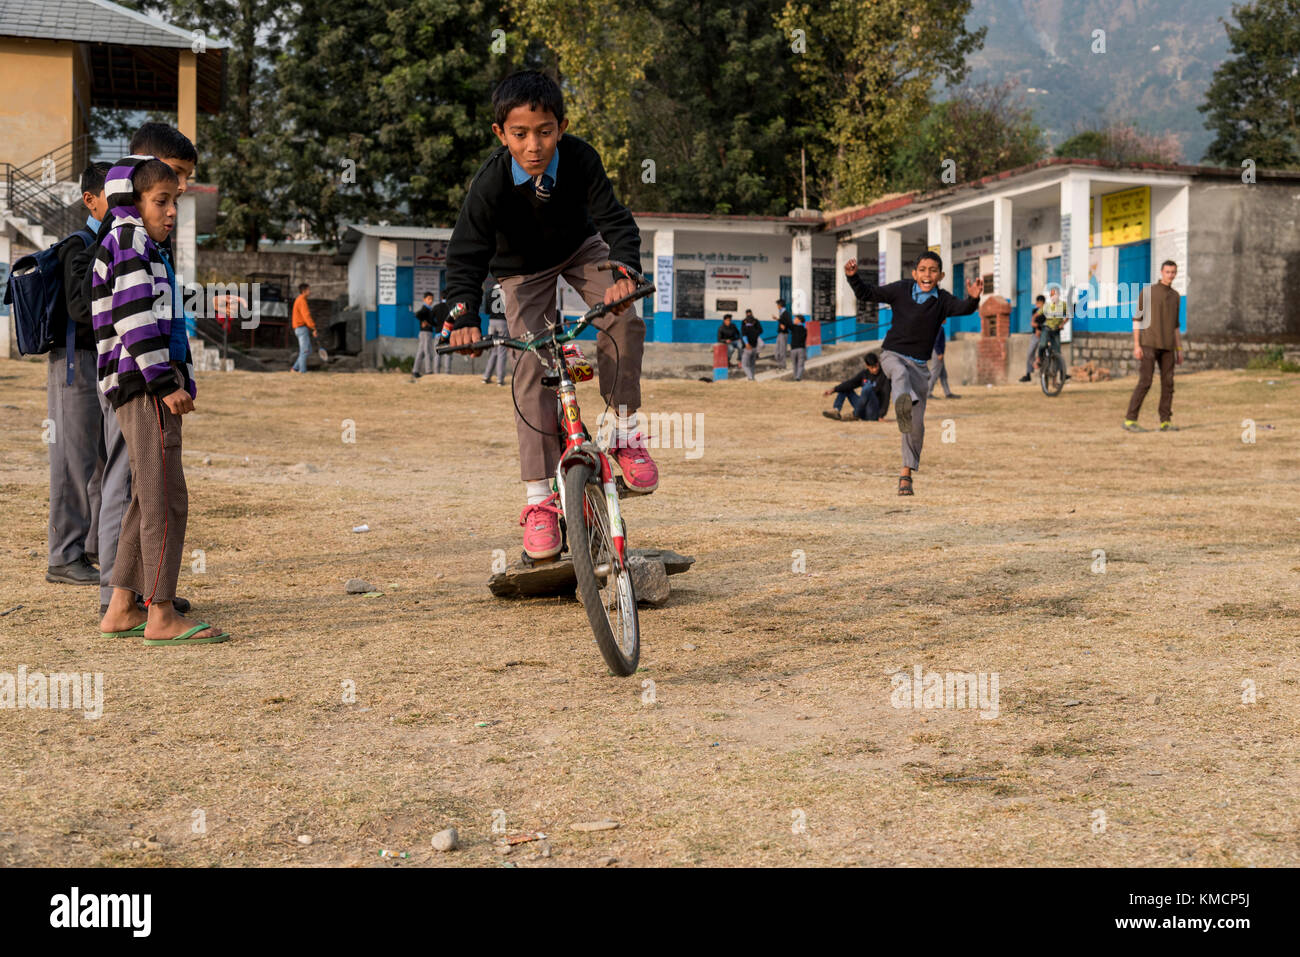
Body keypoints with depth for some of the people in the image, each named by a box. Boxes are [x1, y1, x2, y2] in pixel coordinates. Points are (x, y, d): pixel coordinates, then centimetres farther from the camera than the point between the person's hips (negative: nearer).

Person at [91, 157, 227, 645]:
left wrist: (183, 381, 20)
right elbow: (136, 319, -17)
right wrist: (166, 383, -19)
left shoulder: (143, 247, 25)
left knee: (148, 500, 13)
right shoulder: (131, 240, -6)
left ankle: (120, 610, 16)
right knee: (165, 499, -9)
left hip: (137, 388, 11)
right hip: (144, 384, -11)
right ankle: (161, 615, -7)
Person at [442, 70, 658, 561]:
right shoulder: (491, 183, -29)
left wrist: (624, 270, -48)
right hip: (523, 268, -1)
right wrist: (464, 315, -43)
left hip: (580, 248, 1)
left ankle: (625, 431, -6)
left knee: (624, 320, -26)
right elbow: (466, 253, -28)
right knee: (532, 368, -14)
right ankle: (539, 498, -11)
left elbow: (617, 221, -28)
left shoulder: (580, 159, -27)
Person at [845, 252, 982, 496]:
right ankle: (903, 403, -73)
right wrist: (853, 277, -17)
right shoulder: (901, 290, -3)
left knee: (917, 424, 1)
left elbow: (963, 308, -21)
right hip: (892, 355, -1)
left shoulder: (943, 300, -3)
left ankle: (906, 473, 14)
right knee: (900, 372, -40)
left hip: (919, 365, 2)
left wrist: (973, 298, -42)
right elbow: (867, 294, 0)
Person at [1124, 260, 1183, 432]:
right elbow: (1137, 319, -4)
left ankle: (1165, 422, 6)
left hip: (1167, 347, 5)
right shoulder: (1147, 292, -3)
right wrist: (1136, 346, -13)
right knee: (1145, 382, -11)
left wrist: (1179, 350, 13)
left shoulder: (1176, 296, 14)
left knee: (1168, 383, 1)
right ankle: (1130, 421, -7)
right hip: (1149, 344, -5)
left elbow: (1175, 325, 19)